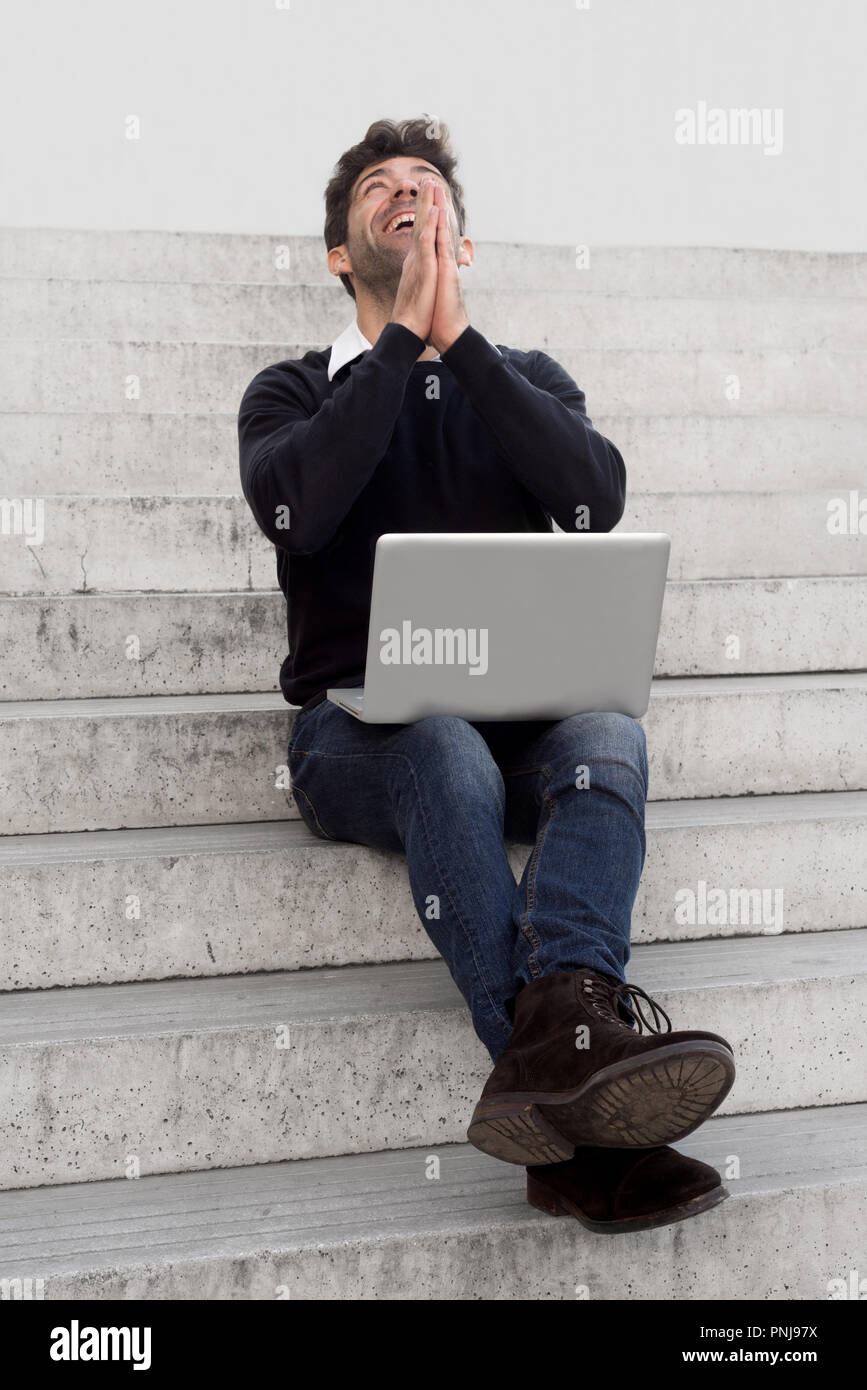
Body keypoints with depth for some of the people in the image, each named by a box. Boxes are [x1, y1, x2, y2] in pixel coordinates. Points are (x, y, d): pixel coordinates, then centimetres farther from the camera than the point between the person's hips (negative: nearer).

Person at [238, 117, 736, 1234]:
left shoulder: (527, 379, 21)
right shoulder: (294, 391, 16)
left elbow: (597, 497, -3)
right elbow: (294, 507, -10)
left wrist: (455, 337, -4)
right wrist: (404, 335, -4)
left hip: (520, 712, 2)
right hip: (359, 718, -2)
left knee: (608, 733, -32)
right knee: (446, 755, -36)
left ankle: (553, 1044, -54)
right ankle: (575, 1087, -51)